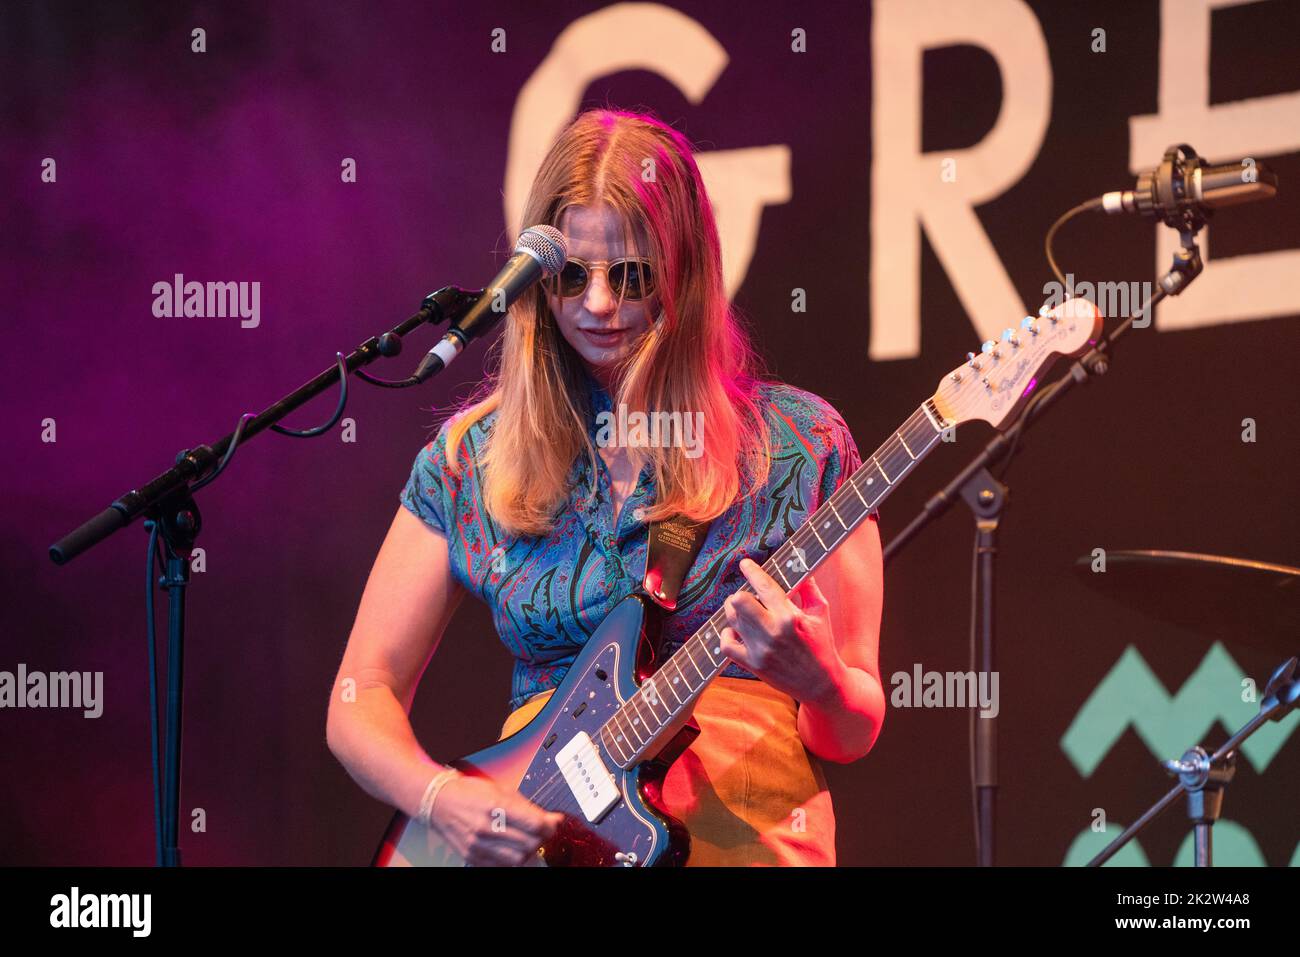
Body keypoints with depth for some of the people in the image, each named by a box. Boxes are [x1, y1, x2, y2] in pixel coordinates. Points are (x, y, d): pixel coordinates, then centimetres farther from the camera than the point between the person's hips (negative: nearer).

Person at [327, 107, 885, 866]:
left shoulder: (797, 443, 4)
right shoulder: (469, 459, 9)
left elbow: (855, 733, 6)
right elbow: (361, 702, 11)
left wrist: (816, 680, -16)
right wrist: (443, 798, -8)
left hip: (745, 836, -2)